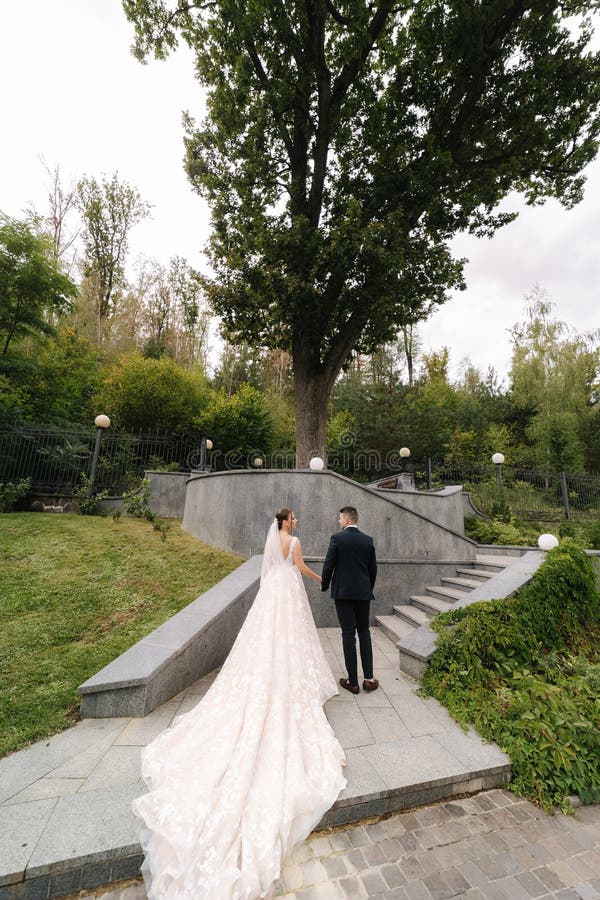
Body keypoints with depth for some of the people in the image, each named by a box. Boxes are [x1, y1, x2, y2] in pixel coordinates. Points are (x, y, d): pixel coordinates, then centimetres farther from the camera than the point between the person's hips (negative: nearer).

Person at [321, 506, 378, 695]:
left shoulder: (337, 538, -11)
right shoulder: (368, 540, 1)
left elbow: (328, 565, -10)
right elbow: (373, 568, 6)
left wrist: (324, 585, 8)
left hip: (343, 592, -3)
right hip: (363, 592, 4)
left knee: (348, 634, 5)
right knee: (364, 632, 17)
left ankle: (353, 681, 13)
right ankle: (369, 678, 16)